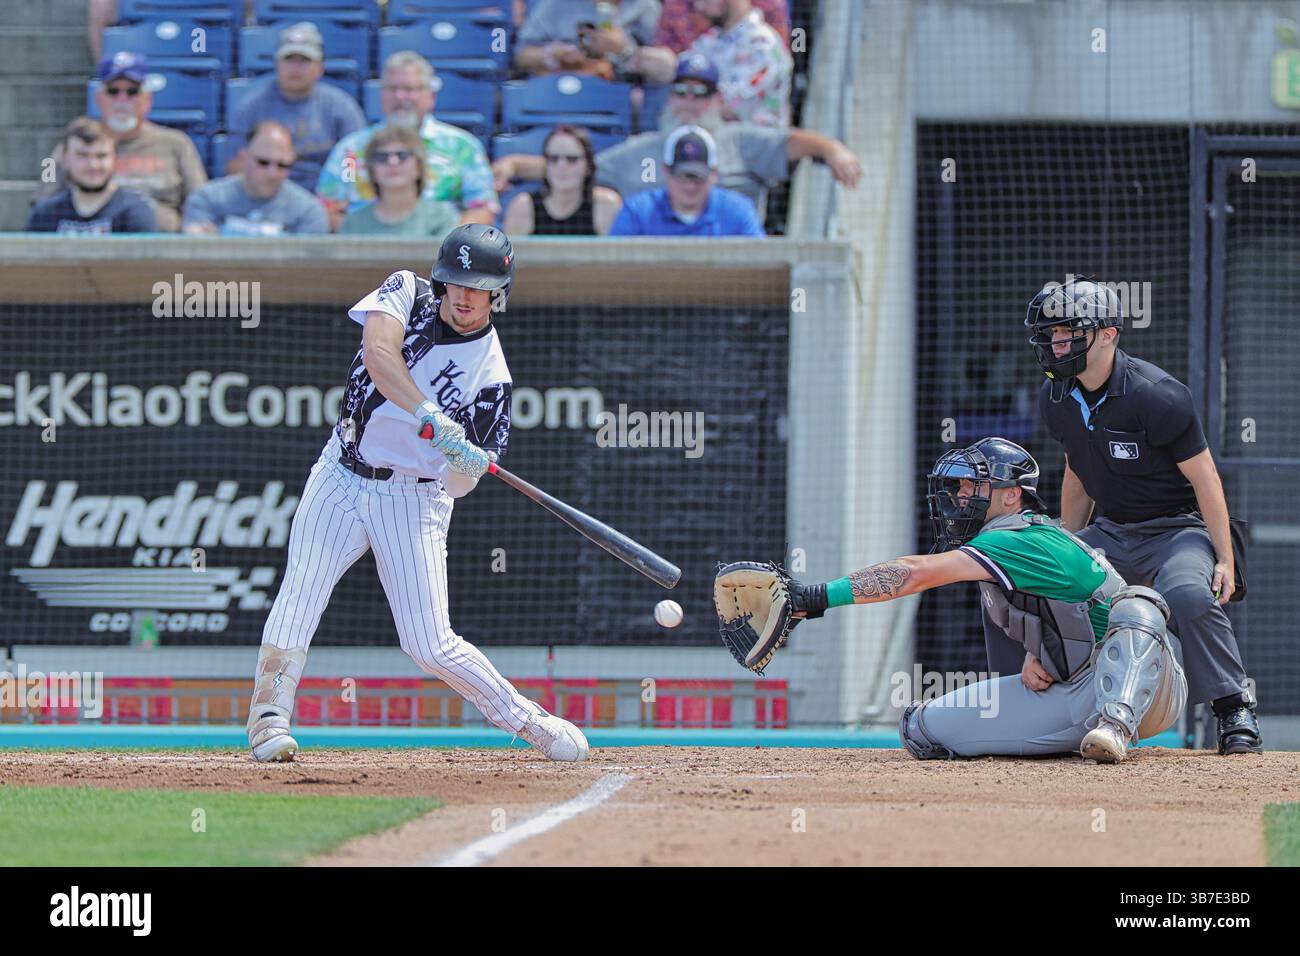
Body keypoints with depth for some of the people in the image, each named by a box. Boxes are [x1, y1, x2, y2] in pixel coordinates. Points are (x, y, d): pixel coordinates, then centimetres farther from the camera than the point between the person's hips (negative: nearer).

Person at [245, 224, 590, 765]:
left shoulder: (490, 375, -10)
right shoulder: (408, 293, -5)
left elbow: (459, 485, -9)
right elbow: (378, 351, -26)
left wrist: (467, 467, -34)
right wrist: (429, 415, -38)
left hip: (414, 497, -2)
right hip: (342, 477, 2)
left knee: (430, 644, -7)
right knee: (298, 600, -17)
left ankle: (528, 721, 10)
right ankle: (270, 719, -11)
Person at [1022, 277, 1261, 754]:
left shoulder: (1157, 395, -22)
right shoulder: (1056, 398, -1)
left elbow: (1204, 477, -17)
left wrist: (1225, 560, -19)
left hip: (1178, 530, -7)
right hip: (1111, 535, 7)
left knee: (1189, 594, -38)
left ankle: (1236, 708, -22)